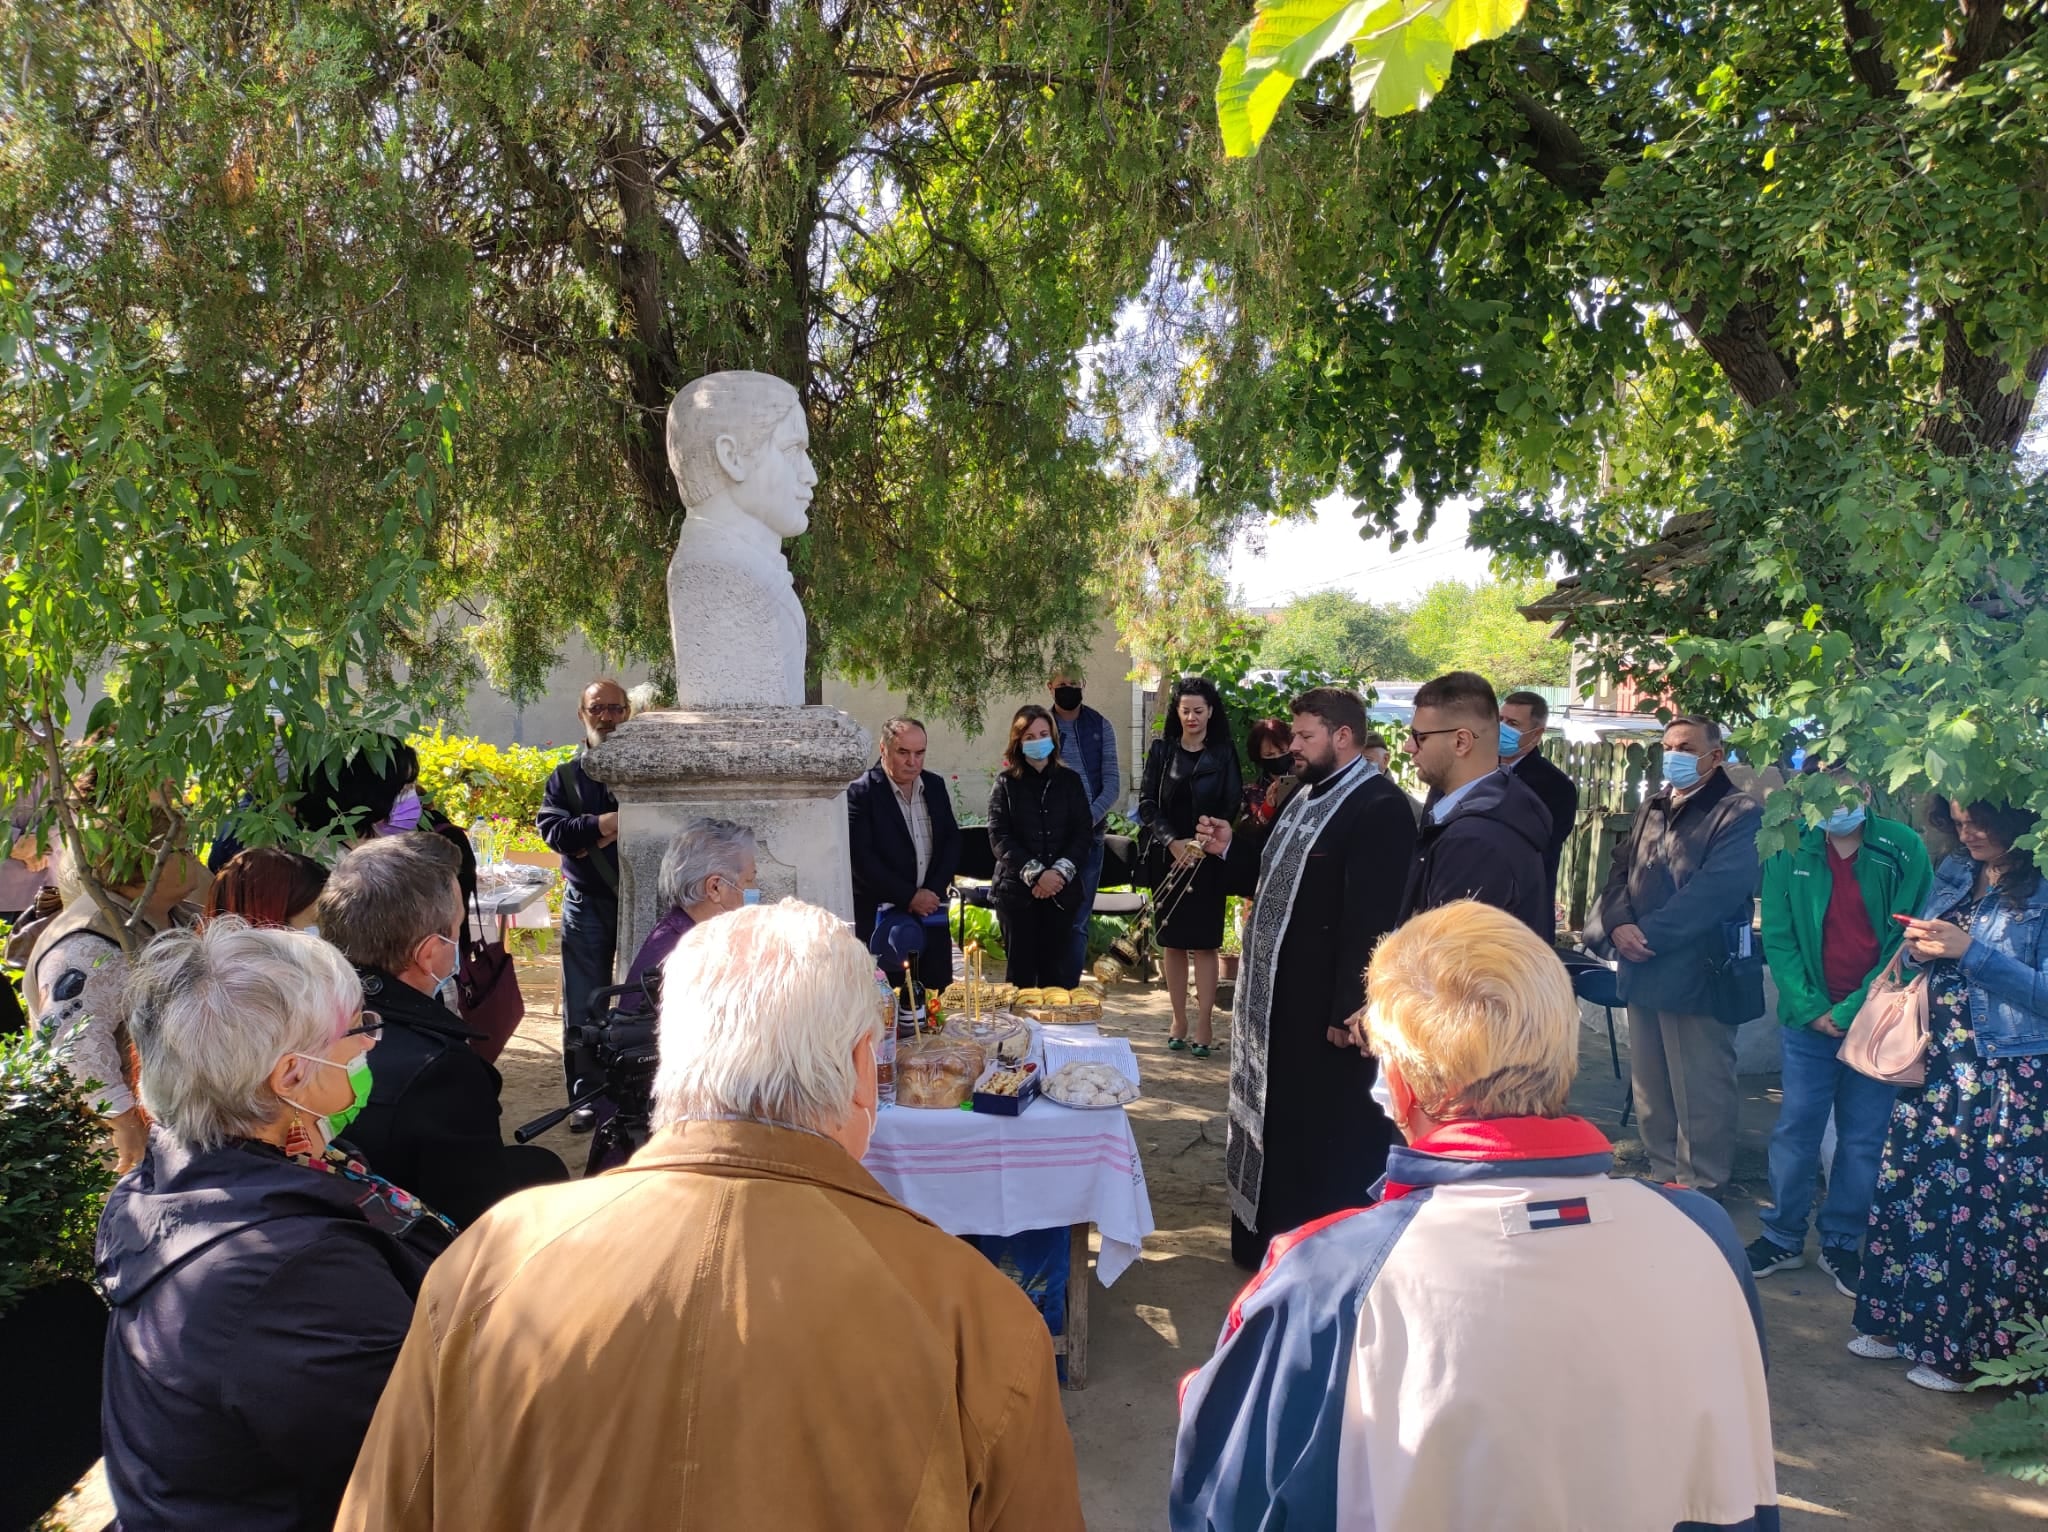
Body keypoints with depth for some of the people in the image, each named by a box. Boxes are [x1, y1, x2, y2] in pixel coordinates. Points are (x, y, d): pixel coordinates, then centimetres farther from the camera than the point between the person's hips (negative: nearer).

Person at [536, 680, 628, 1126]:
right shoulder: (565, 776, 9)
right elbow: (550, 829, -4)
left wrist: (601, 833, -16)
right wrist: (603, 824, -16)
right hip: (586, 904, 1)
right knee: (583, 1008, 4)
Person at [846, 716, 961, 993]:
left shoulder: (935, 785, 10)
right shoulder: (861, 792, -8)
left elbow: (952, 841, 10)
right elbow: (861, 858, -13)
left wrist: (933, 892, -4)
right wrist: (909, 897, -14)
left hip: (931, 914, 5)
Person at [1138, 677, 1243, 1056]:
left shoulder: (1224, 752, 1)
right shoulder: (1161, 750, 4)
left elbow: (1233, 806, -1)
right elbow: (1146, 803, 0)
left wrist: (1203, 845, -16)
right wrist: (1172, 841, -14)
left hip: (1208, 860, -2)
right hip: (1167, 858, 2)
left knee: (1205, 943, -1)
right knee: (1172, 941, 6)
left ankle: (1203, 1025, 3)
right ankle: (1179, 1020, 15)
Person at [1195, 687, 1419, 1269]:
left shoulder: (1378, 808, -20)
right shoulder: (1308, 796, 12)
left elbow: (1371, 917, -24)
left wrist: (1349, 1011, -24)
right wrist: (1231, 849, 5)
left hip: (1326, 1004, -10)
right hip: (1278, 996, 10)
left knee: (1329, 1134, 4)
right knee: (1279, 1119, 21)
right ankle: (1277, 1238, 37)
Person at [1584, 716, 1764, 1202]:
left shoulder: (1739, 814, -6)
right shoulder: (1651, 808, 16)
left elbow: (1715, 889, -18)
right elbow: (1622, 871, 10)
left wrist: (1650, 934, -20)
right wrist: (1619, 925, -10)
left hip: (1698, 974, -7)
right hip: (1644, 970, 7)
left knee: (1699, 1098, 1)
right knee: (1650, 1091, 15)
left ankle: (1699, 1195, 12)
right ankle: (1662, 1180, 27)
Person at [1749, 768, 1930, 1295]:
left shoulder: (1903, 850, -6)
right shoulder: (1789, 851, -2)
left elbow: (1909, 939, -7)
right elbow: (1777, 935, -1)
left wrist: (1853, 1010, -11)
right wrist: (1809, 1007, -10)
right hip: (1810, 1020, 1)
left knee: (1864, 1138, 8)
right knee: (1795, 1129, 6)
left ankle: (1842, 1244, 22)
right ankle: (1782, 1237, 20)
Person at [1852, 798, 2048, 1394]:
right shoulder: (1954, 873, 8)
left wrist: (1970, 951, -22)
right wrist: (1919, 949, -5)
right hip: (1938, 1066, 6)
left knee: (1987, 1211, 3)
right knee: (1912, 1191, 12)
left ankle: (1966, 1351, 18)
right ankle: (1901, 1322, 27)